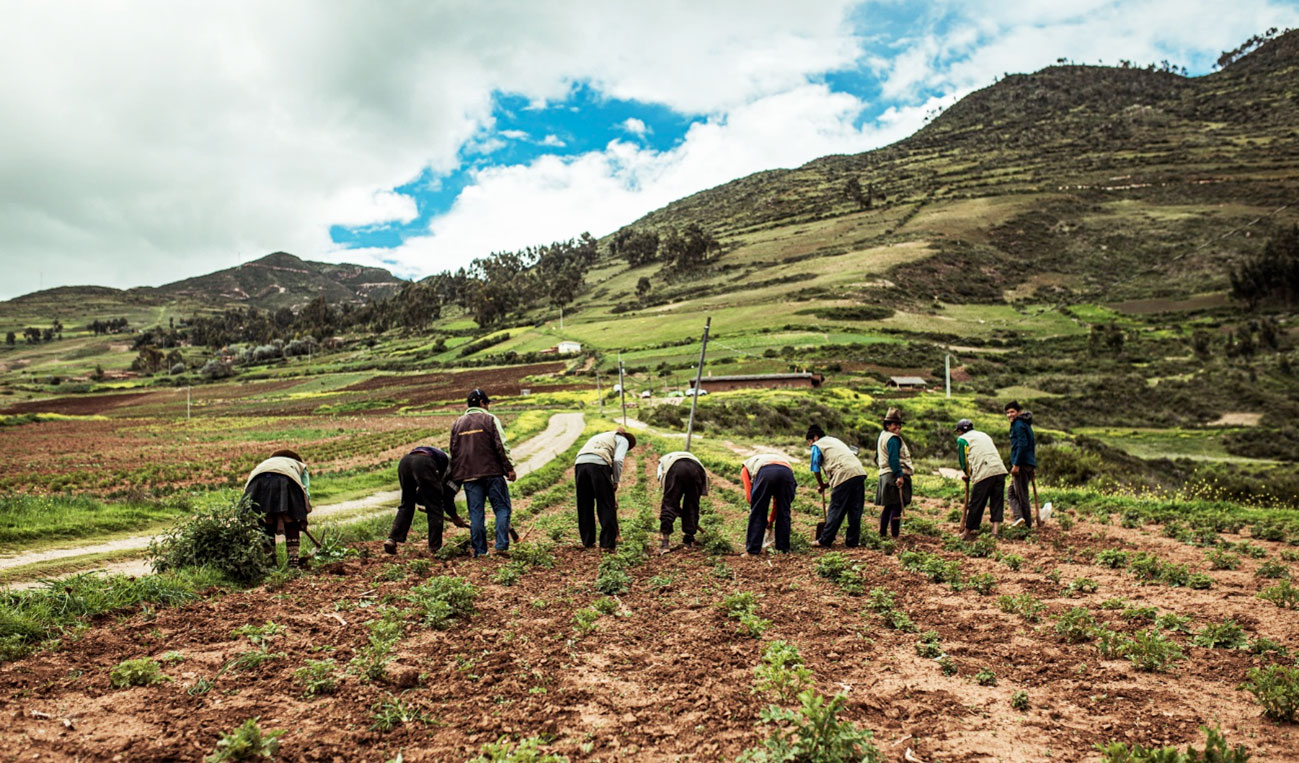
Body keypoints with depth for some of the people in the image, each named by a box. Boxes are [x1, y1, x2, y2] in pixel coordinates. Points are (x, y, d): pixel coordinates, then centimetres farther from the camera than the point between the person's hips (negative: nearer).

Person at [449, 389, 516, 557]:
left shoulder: (457, 423, 14)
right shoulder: (490, 419, -2)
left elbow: (453, 451, 18)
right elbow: (501, 446, -9)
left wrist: (456, 476, 24)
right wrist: (510, 468, -4)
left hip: (468, 475, 4)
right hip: (492, 473, -4)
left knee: (476, 513, 6)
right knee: (502, 508, 3)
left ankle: (480, 550, 7)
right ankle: (501, 545, -4)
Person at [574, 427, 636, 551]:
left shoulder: (602, 436, 38)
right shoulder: (623, 440, 19)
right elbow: (618, 460, -2)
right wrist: (616, 482, 6)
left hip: (580, 463, 6)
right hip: (598, 465, -6)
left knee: (584, 507, 15)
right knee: (607, 507, 4)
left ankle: (587, 542, 24)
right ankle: (608, 543, 5)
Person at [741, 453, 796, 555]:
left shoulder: (745, 468, 34)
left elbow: (749, 495, 19)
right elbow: (776, 500, 44)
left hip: (765, 472, -4)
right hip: (787, 471, 4)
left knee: (757, 513, 10)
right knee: (784, 513, 20)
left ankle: (753, 550, 14)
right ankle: (783, 548, 26)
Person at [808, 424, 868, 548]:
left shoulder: (817, 446, 9)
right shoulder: (835, 440, 31)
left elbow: (816, 470, 7)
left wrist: (821, 485, 23)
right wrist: (828, 483, 27)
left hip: (845, 476, -7)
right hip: (859, 473, 7)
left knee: (836, 511, 0)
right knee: (855, 511, 11)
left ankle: (824, 541, 7)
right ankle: (852, 541, 17)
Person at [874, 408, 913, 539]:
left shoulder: (882, 436, 19)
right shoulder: (893, 439, -12)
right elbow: (894, 459, -22)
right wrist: (899, 475, -25)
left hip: (885, 475, 10)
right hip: (895, 475, -10)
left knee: (888, 506, 16)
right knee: (897, 506, -8)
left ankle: (882, 532, 20)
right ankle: (894, 535, -9)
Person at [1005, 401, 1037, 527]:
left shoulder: (1019, 425, -10)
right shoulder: (1026, 424, 21)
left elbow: (1022, 445, -21)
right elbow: (1032, 445, 24)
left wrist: (1016, 464, -22)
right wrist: (1034, 467, 25)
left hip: (1022, 464, -10)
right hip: (1029, 464, 10)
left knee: (1022, 494, -5)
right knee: (1012, 491, 13)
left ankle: (1027, 524, -3)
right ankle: (1019, 517, 2)